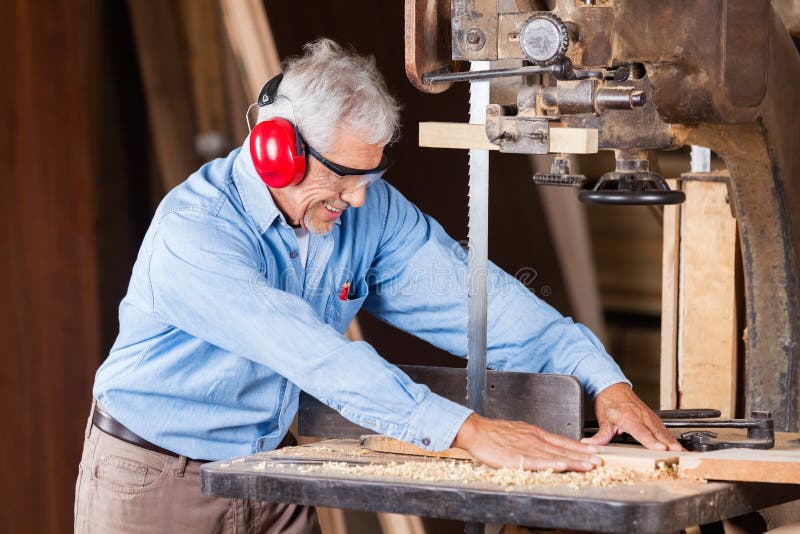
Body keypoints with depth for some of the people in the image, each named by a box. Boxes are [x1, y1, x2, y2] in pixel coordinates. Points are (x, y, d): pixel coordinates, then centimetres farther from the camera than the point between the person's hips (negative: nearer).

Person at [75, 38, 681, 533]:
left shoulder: (371, 210, -8)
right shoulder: (195, 231, -29)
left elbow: (473, 296, -10)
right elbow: (312, 353, -38)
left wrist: (605, 379, -23)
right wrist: (465, 430, -44)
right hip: (155, 479, -5)